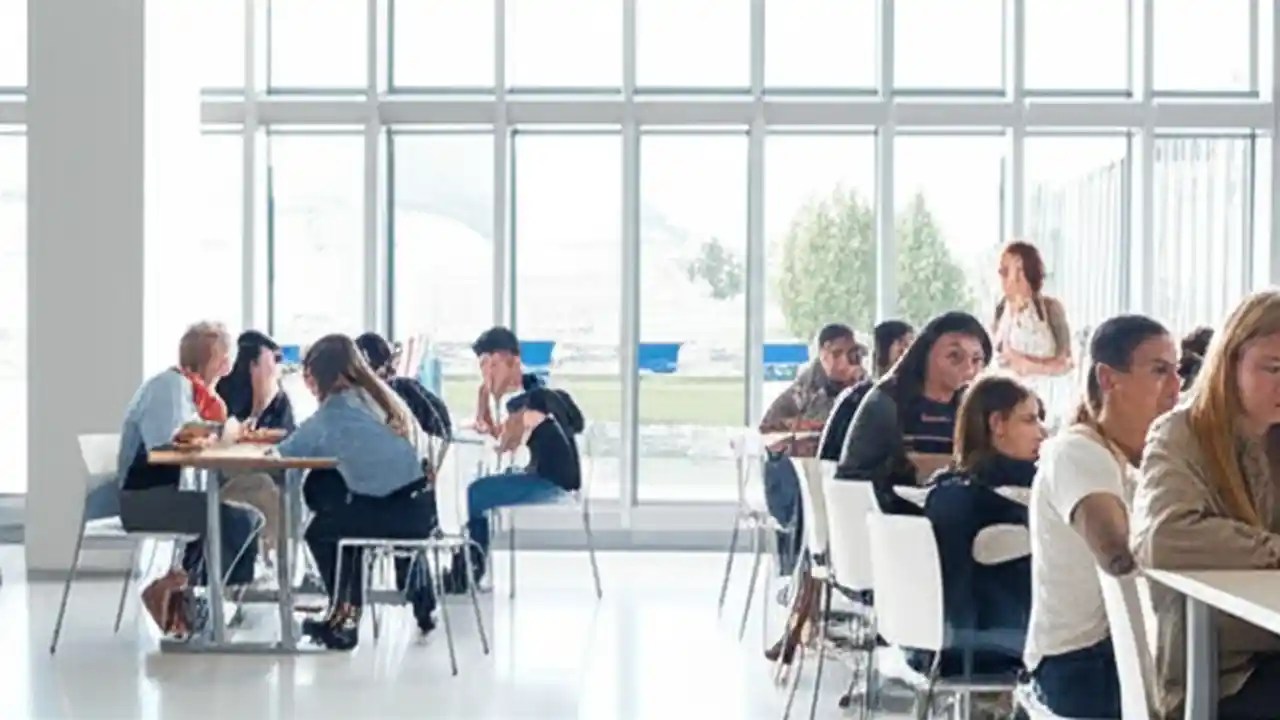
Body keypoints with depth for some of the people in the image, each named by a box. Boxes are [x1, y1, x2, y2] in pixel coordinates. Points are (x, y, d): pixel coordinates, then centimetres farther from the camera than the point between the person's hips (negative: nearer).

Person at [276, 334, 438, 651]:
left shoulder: (337, 407, -6)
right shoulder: (381, 395, 16)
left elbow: (290, 450, -3)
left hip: (395, 511, -7)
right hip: (421, 506, 7)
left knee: (320, 530, 17)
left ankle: (345, 617, 22)